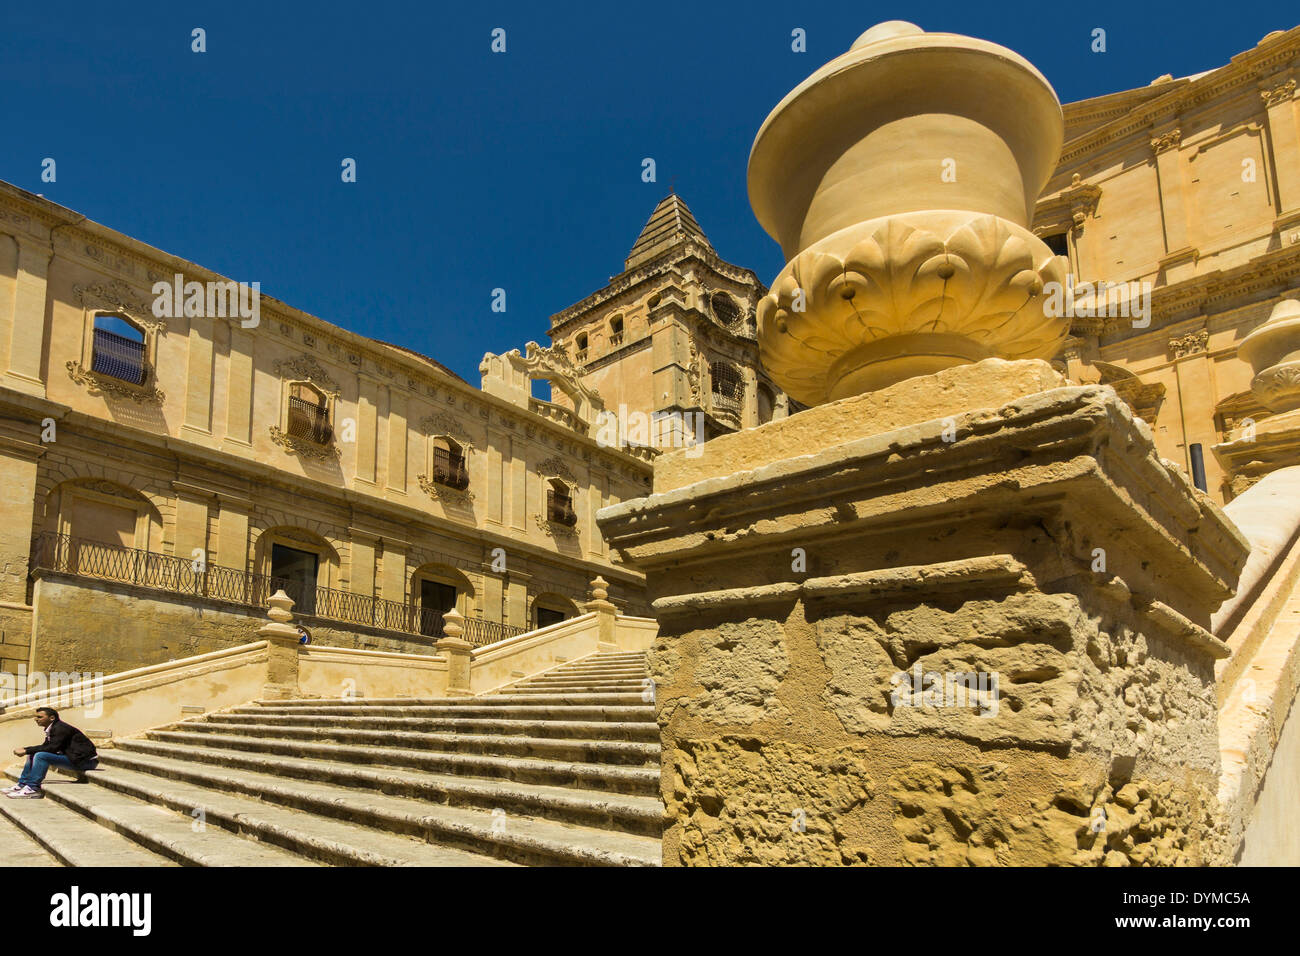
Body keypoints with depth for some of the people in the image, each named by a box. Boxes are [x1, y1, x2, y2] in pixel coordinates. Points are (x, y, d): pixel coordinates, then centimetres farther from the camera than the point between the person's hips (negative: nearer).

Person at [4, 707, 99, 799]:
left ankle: (33, 788, -19)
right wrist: (24, 749, 0)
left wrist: (26, 751, -18)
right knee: (32, 755, 11)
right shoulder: (52, 729, 13)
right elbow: (45, 746, 15)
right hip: (73, 757, 10)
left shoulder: (61, 728, -16)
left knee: (41, 756, -24)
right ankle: (22, 784, 11)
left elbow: (52, 748, -23)